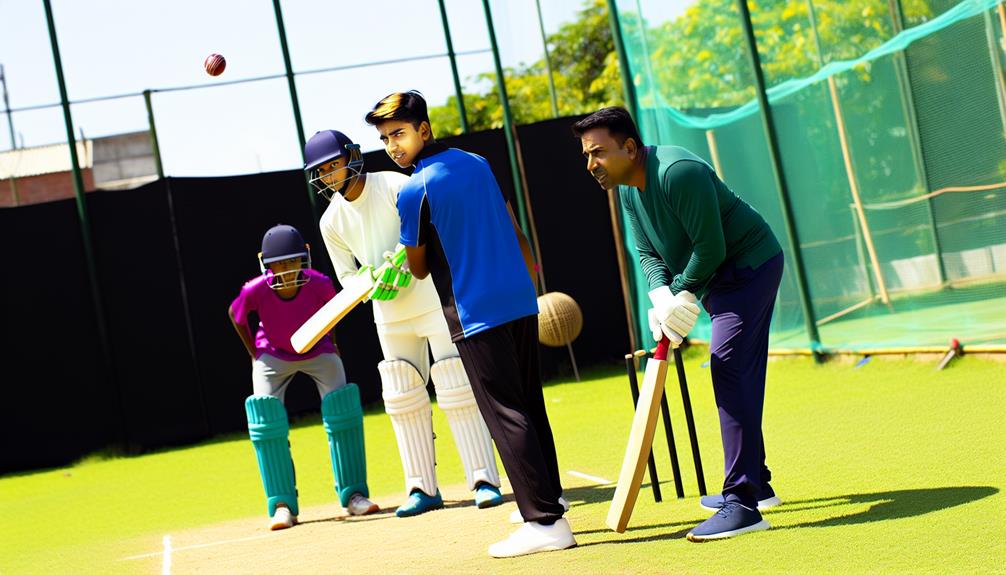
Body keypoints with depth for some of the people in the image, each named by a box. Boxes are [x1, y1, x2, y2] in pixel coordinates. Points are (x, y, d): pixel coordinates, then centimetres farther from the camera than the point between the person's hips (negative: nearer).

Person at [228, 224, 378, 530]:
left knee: (343, 409, -13)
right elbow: (235, 316, -6)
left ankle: (353, 494, -3)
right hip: (273, 357, 0)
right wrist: (255, 355, -3)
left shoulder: (320, 284, -28)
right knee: (265, 420, -14)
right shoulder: (255, 291, -29)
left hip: (318, 352, 0)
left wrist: (333, 349, 2)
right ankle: (282, 504, -6)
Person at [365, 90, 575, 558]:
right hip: (521, 302, 7)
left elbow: (419, 268, -1)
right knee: (531, 409, 16)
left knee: (506, 418, -6)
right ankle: (550, 505, 24)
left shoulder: (414, 192, -10)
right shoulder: (478, 164, 11)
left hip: (476, 315, -7)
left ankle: (544, 523, -8)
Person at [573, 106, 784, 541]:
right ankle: (755, 485, 33)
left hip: (750, 266, -10)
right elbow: (647, 253, 5)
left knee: (729, 372, -20)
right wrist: (662, 297, -14)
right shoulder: (627, 189, 3)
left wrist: (683, 294, -17)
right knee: (735, 378, 18)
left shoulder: (678, 173, -28)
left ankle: (743, 504, -23)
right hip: (717, 279, 10)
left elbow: (710, 249, -28)